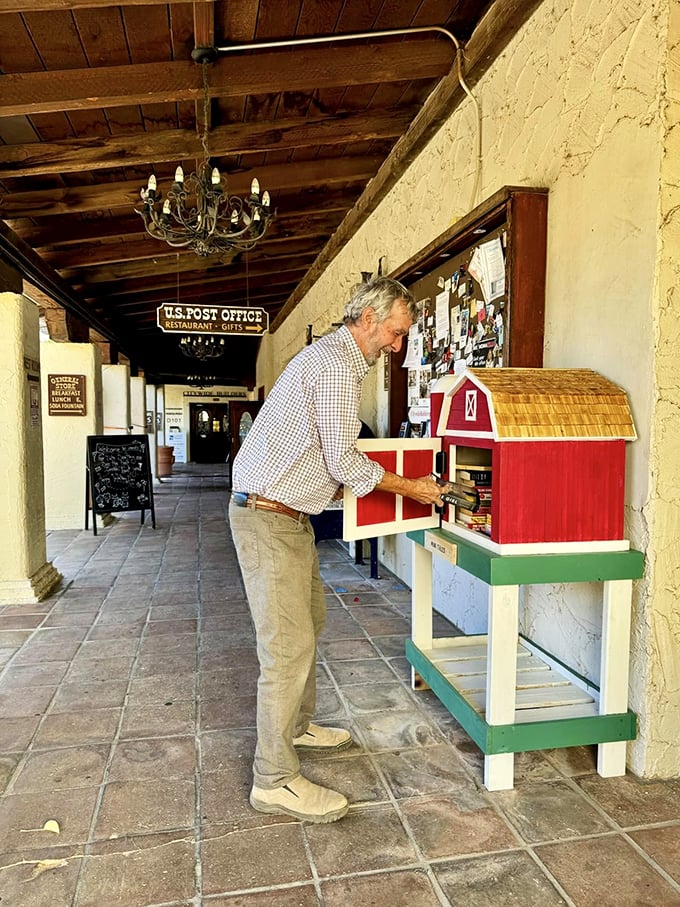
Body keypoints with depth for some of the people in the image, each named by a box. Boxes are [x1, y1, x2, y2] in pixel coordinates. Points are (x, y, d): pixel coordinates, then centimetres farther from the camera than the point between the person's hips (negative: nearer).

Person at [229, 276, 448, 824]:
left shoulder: (337, 358, 17)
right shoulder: (338, 365, -17)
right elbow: (344, 461, -20)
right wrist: (411, 488, -9)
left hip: (290, 514, 11)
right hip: (268, 517, -11)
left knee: (309, 619, 20)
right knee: (290, 643, -7)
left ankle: (297, 725, 37)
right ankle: (276, 780, 5)